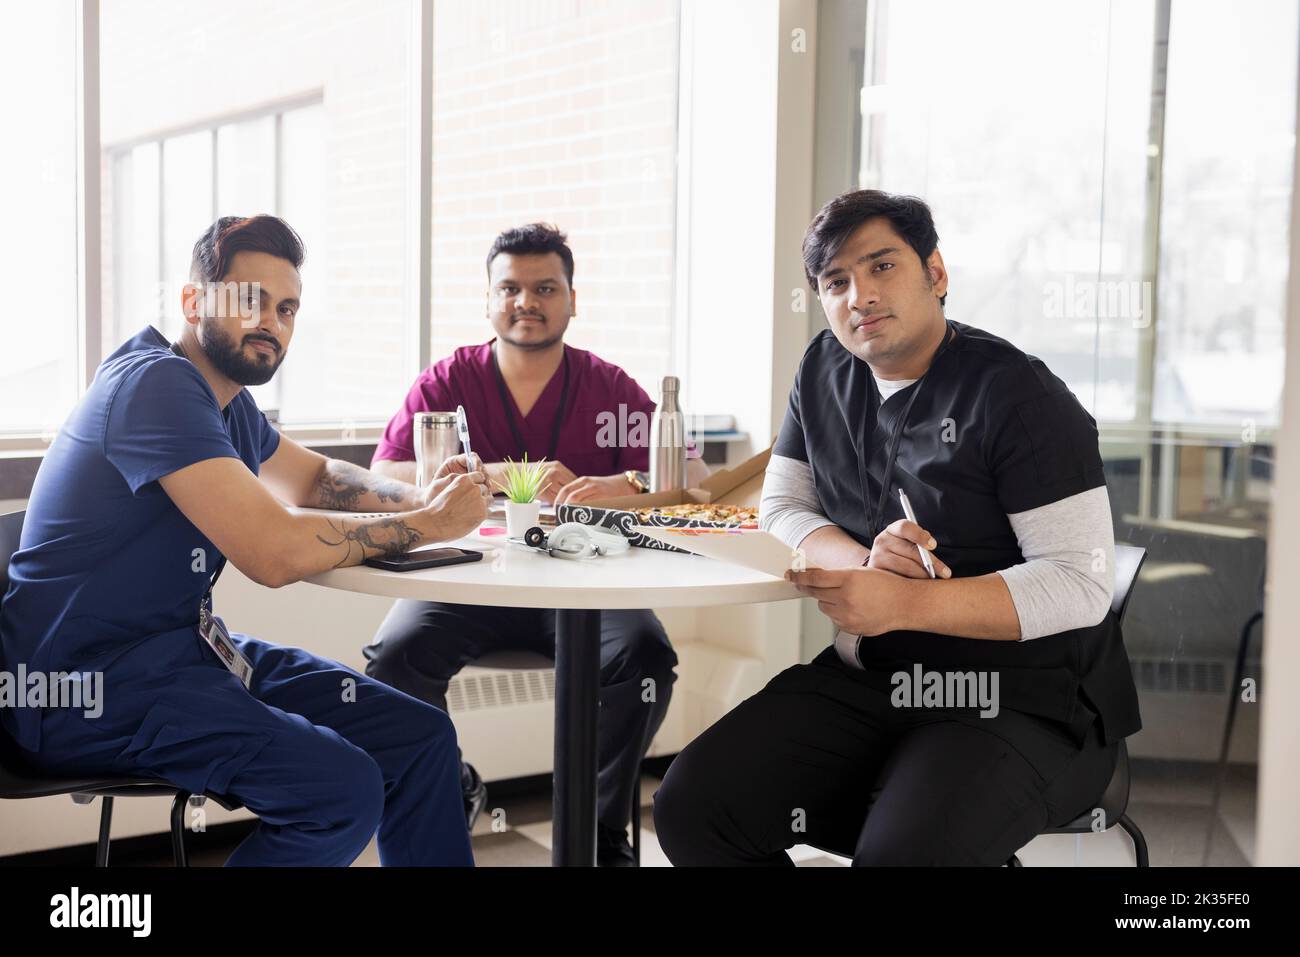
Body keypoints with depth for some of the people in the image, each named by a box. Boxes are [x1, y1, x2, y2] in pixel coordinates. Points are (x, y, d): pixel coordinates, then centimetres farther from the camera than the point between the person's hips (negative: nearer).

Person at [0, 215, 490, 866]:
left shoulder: (225, 397, 12)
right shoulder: (157, 383, -18)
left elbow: (314, 477, 27)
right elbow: (276, 553, -26)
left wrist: (420, 498, 5)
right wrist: (430, 524, -14)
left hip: (182, 643, 10)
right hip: (92, 685, -10)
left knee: (422, 737, 0)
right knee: (343, 788, -26)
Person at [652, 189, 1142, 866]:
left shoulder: (1016, 396, -12)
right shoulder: (826, 370, 9)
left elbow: (1079, 583, -17)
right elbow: (781, 510, 10)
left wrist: (904, 602, -27)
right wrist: (865, 562, -13)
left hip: (1020, 703, -6)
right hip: (868, 679, 6)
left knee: (904, 853, -33)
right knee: (691, 808, -11)